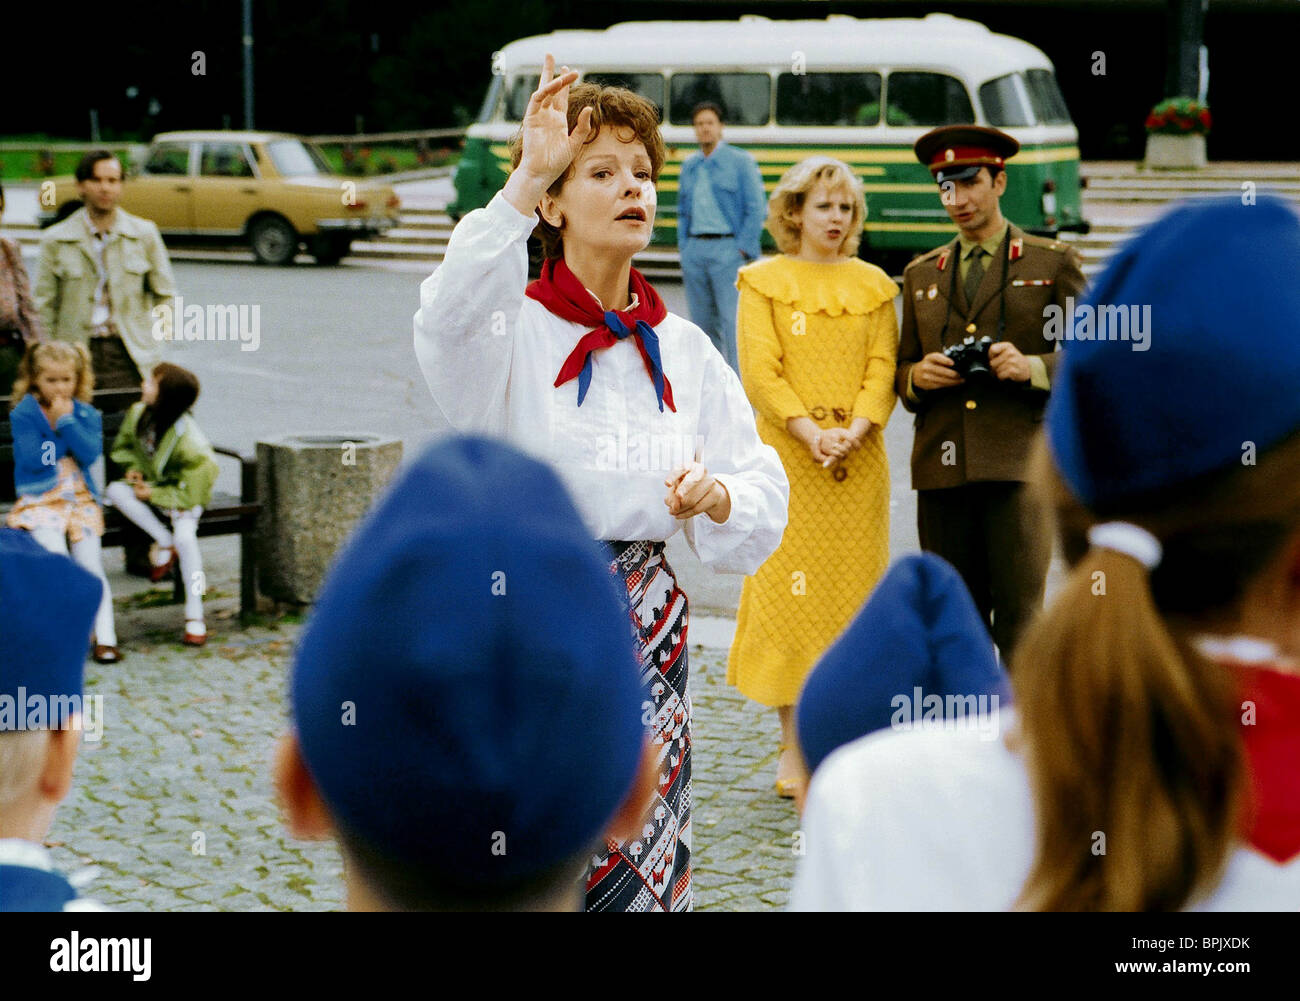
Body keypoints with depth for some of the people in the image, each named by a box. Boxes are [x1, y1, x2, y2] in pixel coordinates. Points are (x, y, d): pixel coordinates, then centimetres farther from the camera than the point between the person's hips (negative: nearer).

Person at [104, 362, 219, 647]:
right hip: (149, 487, 5)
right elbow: (123, 447, 13)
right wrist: (133, 469, -7)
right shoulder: (138, 414, -8)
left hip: (181, 496, -5)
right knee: (115, 490, -25)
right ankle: (165, 542, -14)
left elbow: (191, 493, -18)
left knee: (185, 536, -30)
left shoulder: (188, 440, -26)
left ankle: (195, 616, -20)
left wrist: (153, 494, -20)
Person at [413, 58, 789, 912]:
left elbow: (764, 501, 8)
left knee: (642, 858, 5)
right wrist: (525, 181, -37)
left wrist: (716, 499, -15)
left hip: (644, 631, 4)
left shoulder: (683, 350, 10)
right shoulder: (512, 328, -4)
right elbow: (451, 316, -29)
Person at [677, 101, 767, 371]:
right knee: (703, 321, 8)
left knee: (733, 320, -11)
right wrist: (684, 248, 11)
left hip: (727, 249, -5)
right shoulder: (689, 166, 15)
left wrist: (742, 250, -11)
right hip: (695, 250, 6)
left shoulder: (740, 161, -1)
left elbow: (755, 210, -5)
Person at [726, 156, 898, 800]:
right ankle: (793, 747, 4)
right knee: (789, 592, -3)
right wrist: (811, 432, -16)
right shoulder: (763, 282, 3)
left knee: (852, 590, 3)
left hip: (859, 461, 3)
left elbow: (882, 367, 5)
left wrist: (856, 430, -13)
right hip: (787, 458, -3)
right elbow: (760, 372, -5)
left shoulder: (873, 285, 12)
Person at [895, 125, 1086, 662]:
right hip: (942, 469, 4)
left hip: (1019, 464, -4)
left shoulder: (1053, 263, 7)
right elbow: (902, 370, 22)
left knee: (1020, 617, -8)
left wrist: (1034, 368, -13)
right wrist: (918, 376, -2)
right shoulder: (922, 274, 18)